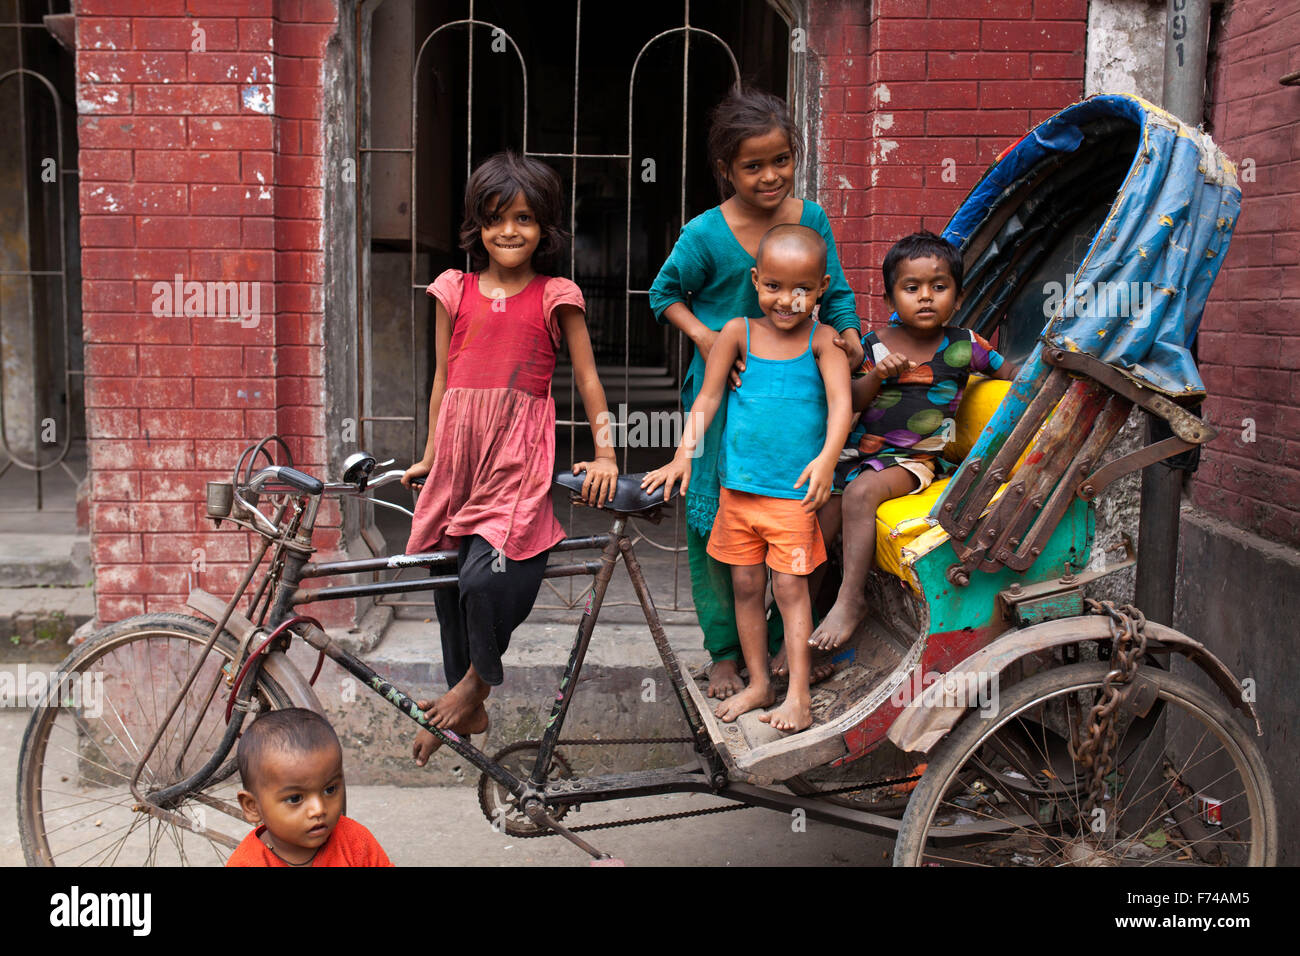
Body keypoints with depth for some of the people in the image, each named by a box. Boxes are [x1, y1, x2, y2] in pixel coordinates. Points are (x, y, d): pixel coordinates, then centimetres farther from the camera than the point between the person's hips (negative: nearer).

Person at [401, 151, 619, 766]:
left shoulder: (555, 298, 4)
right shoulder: (455, 291, 12)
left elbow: (587, 377, 7)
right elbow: (443, 376, 18)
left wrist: (604, 455, 2)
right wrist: (429, 456, 21)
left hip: (519, 451, -4)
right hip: (457, 446, 4)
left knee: (487, 576, -22)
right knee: (448, 577, 10)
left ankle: (478, 681, 9)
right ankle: (465, 712, 29)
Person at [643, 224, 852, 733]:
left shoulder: (822, 340, -6)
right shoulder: (738, 333, -1)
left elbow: (841, 402, -17)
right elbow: (708, 397, -1)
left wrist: (827, 458, -33)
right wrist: (683, 455, -12)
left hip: (794, 490, -3)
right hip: (738, 486, 3)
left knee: (791, 587, -1)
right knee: (745, 585, 11)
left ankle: (799, 693, 8)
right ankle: (758, 682, 26)